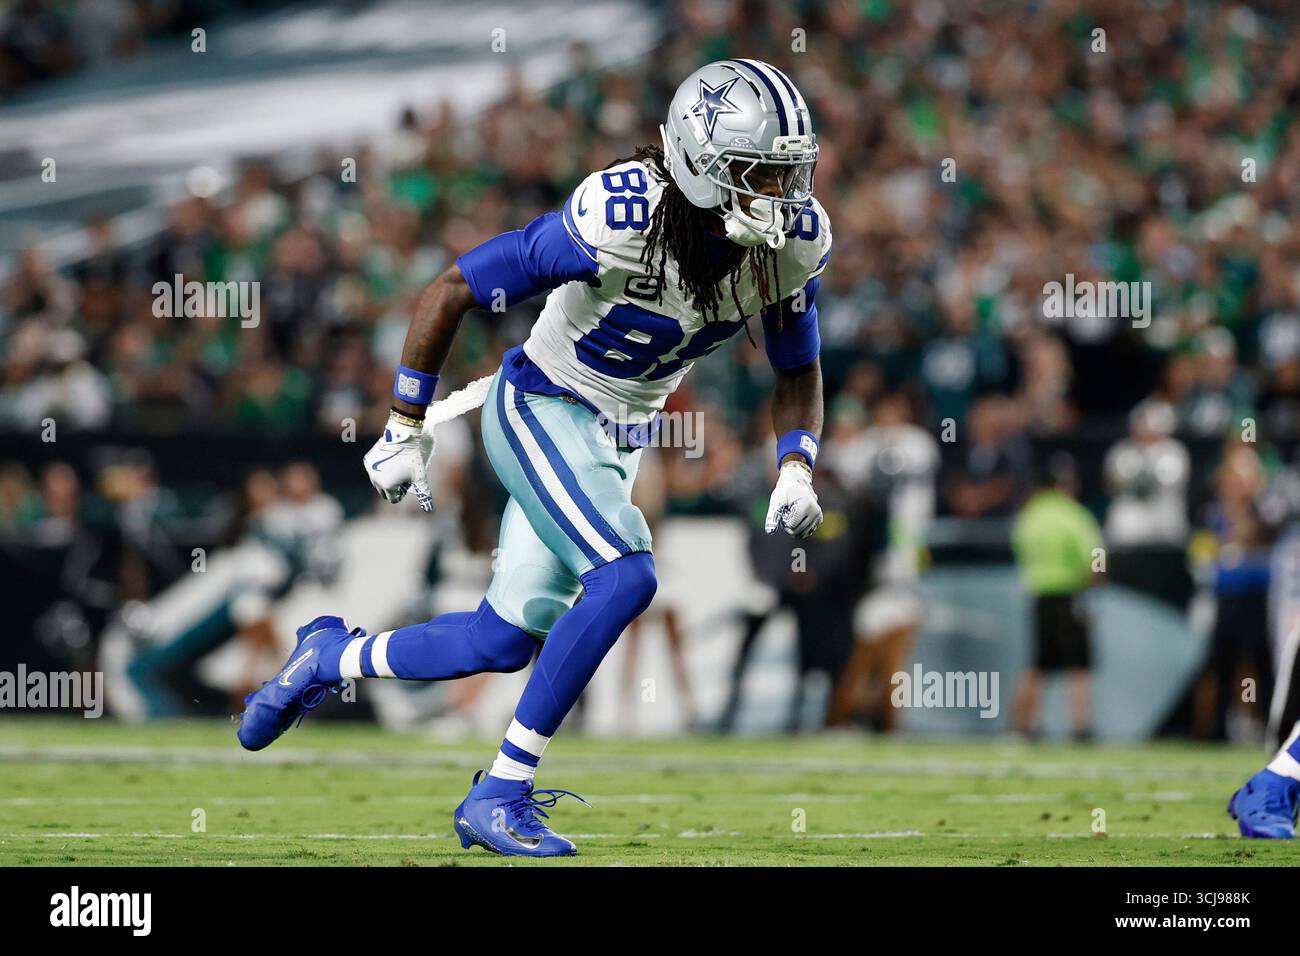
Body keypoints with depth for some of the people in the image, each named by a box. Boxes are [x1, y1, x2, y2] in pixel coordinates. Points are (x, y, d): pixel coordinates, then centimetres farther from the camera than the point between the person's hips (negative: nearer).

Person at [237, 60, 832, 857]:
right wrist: (406, 433, -13)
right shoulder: (620, 221, -31)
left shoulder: (794, 239, -14)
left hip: (622, 434, 7)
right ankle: (500, 795, -17)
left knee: (505, 642, 7)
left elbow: (799, 373, 5)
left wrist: (796, 470, -14)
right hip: (542, 410, -7)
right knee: (624, 577, -28)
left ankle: (333, 658, 34)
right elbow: (452, 291, -20)